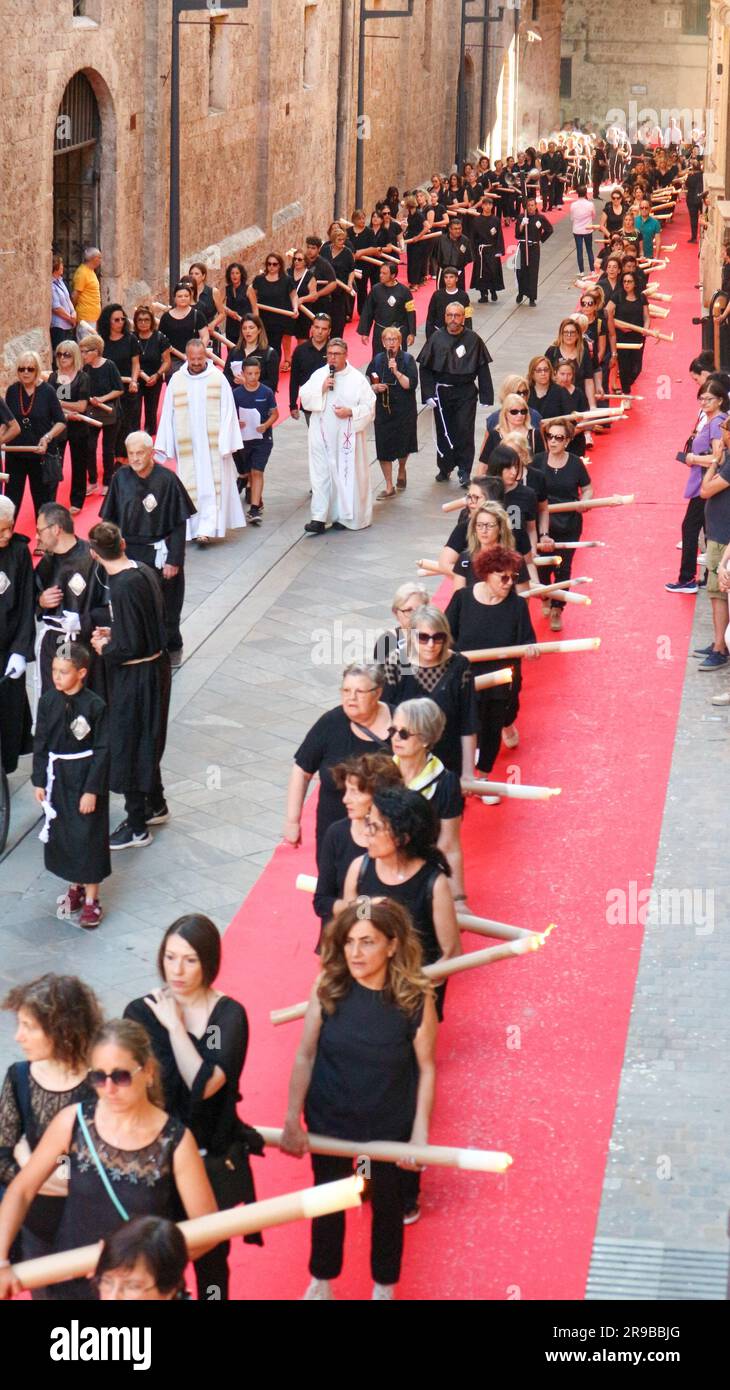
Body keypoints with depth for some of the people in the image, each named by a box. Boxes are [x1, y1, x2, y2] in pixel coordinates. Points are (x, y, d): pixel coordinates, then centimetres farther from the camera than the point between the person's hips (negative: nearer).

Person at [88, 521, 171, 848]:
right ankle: (156, 806, 41)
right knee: (146, 741, 25)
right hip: (155, 666, 9)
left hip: (135, 676, -9)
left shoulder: (122, 588, -27)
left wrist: (105, 648, -7)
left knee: (128, 746, 5)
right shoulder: (144, 572, -1)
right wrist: (114, 633, 13)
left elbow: (131, 647, -25)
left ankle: (136, 828, 16)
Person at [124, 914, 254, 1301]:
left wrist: (175, 1025, -20)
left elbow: (205, 1085, -24)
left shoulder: (229, 1014, -12)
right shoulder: (140, 1012, -10)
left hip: (212, 1158, 0)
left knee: (211, 1258, 13)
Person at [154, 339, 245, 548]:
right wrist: (163, 445, 4)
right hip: (187, 445, 2)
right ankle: (193, 528, 14)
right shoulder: (176, 380, 4)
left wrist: (226, 443, -7)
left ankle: (206, 529, -10)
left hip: (213, 443, -2)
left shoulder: (218, 378, -1)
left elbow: (227, 411, -1)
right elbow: (168, 414, 7)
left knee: (211, 486, -7)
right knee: (190, 486, 5)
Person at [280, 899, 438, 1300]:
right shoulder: (328, 986, -18)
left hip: (389, 1126, -1)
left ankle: (384, 1287, 46)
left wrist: (420, 1132, -11)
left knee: (386, 1205, 21)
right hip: (328, 1121, 1)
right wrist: (293, 1120, -6)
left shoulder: (416, 998, -22)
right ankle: (321, 1282, 48)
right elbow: (305, 1056, -9)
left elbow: (426, 1068, -12)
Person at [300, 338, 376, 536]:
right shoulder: (318, 375, 6)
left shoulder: (357, 379, -3)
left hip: (347, 437, -2)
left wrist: (351, 412, -17)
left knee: (347, 475, 3)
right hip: (322, 435, 2)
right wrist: (321, 388, -12)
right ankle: (319, 519, -1)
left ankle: (345, 517, 16)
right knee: (320, 475, 0)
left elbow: (369, 407, -3)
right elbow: (304, 397, 2)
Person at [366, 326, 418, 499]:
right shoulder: (377, 360, 0)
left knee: (402, 446, 13)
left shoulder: (407, 359, -6)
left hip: (404, 410, -1)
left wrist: (396, 371, -25)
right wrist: (375, 388, -15)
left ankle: (401, 472, 45)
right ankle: (389, 487, 6)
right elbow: (367, 384, 6)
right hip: (383, 410, 1)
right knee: (384, 448, -3)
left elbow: (411, 384, -15)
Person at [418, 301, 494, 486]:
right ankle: (445, 469, 25)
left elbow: (483, 369, 0)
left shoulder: (473, 339, -5)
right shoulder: (436, 339, -3)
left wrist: (486, 397, -2)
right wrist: (428, 394, -7)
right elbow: (425, 367, 1)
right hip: (442, 393, 2)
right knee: (444, 431, 11)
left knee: (464, 431, -6)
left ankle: (464, 471, 2)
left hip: (466, 393, -2)